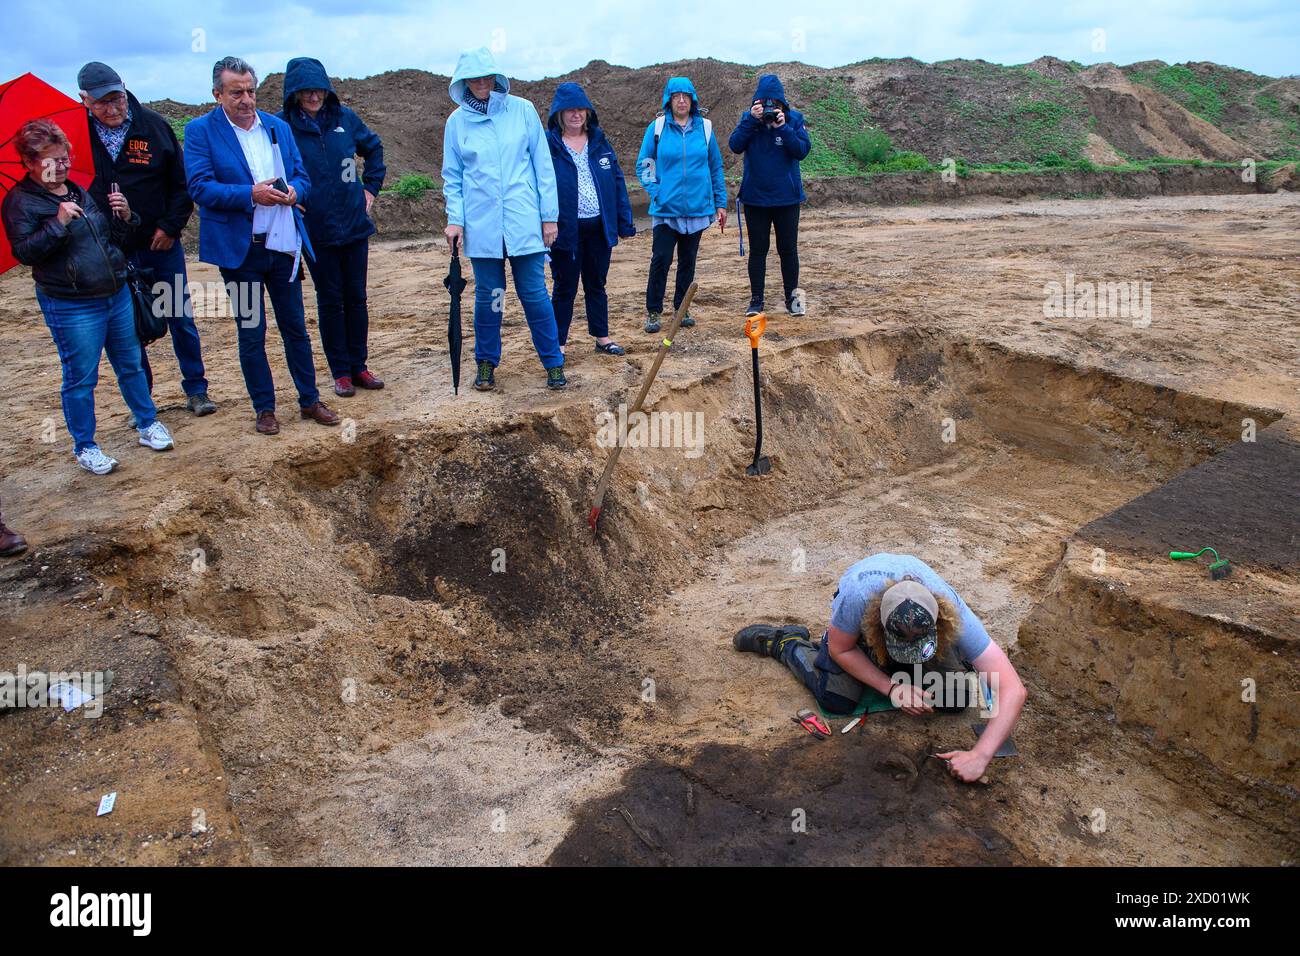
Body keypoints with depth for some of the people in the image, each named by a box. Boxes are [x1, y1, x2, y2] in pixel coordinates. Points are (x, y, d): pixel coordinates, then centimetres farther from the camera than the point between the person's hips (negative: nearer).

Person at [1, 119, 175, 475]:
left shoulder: (79, 191, 12)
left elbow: (112, 236, 19)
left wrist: (123, 216, -1)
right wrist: (58, 223, -25)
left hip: (117, 295, 6)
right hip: (71, 308, -6)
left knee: (130, 365, 15)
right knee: (81, 379, 3)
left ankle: (147, 423, 32)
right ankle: (84, 448, 17)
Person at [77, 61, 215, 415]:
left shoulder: (154, 125, -3)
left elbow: (182, 182, 1)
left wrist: (171, 226, -6)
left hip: (162, 244, 0)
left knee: (181, 319, 8)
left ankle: (196, 389, 21)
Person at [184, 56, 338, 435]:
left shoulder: (278, 127, 10)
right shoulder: (200, 130, -4)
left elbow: (302, 176, 11)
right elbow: (200, 187, -12)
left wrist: (293, 191, -12)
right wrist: (250, 195, -23)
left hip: (284, 244, 4)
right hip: (239, 248, -3)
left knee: (295, 328, 11)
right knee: (251, 333, 6)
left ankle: (309, 400, 23)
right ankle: (264, 408, 18)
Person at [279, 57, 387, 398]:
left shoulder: (344, 118, 1)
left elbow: (374, 148, 17)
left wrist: (370, 188, 11)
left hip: (354, 225, 3)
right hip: (315, 229, -3)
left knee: (356, 297, 9)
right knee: (330, 300, 6)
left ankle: (359, 366, 21)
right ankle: (340, 372, 15)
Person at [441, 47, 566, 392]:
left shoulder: (522, 110, 1)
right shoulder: (457, 121, 4)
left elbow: (543, 165, 3)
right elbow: (452, 176, 9)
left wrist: (549, 215, 1)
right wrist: (455, 217, -4)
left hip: (524, 221, -1)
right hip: (481, 224, 1)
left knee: (535, 294, 1)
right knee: (487, 296, 8)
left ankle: (554, 363, 12)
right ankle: (486, 363, 23)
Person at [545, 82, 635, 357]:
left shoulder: (599, 141, 7)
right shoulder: (548, 144, -5)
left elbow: (617, 182, 8)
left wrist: (624, 222, 4)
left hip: (599, 228, 4)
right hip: (565, 230, -4)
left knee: (596, 285, 16)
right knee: (564, 288, 5)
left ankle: (602, 337, 27)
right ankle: (558, 344, 15)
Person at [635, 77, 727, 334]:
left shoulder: (704, 128, 5)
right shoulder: (657, 128, 0)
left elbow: (715, 167, 11)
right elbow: (643, 165, 5)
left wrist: (720, 202, 9)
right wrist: (655, 191, -9)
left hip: (697, 207, 2)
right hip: (666, 209, -2)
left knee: (688, 261, 10)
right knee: (661, 260, -7)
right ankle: (653, 311, 5)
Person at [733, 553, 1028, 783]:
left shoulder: (953, 614, -42)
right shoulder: (858, 595, -45)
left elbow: (1013, 691, -42)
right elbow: (840, 649, -22)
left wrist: (980, 755, -49)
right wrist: (892, 688, -31)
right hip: (861, 615, -2)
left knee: (958, 698, -11)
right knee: (838, 699, -19)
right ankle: (784, 642, 8)